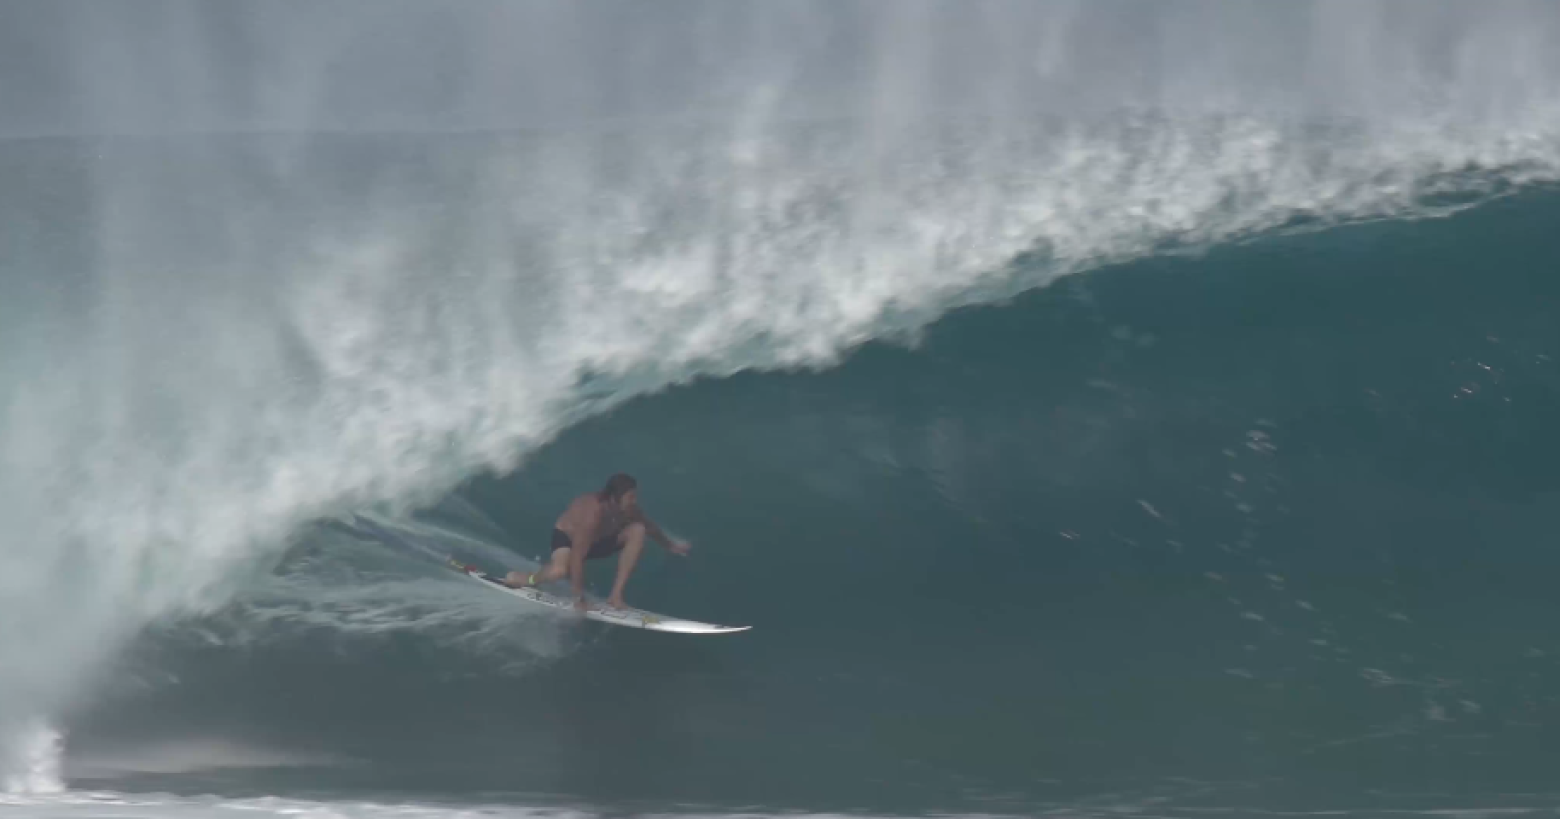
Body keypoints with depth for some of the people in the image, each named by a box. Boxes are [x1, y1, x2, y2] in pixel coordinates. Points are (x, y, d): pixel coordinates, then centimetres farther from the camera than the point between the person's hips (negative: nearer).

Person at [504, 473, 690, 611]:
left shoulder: (629, 510, -19)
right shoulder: (593, 514, -40)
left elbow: (649, 526, 6)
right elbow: (577, 558, -38)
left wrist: (670, 545, 21)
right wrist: (579, 596, -34)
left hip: (599, 539, 7)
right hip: (567, 537, -7)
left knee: (638, 530, -17)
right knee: (560, 570, -40)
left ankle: (616, 595, -14)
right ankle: (518, 579, -4)